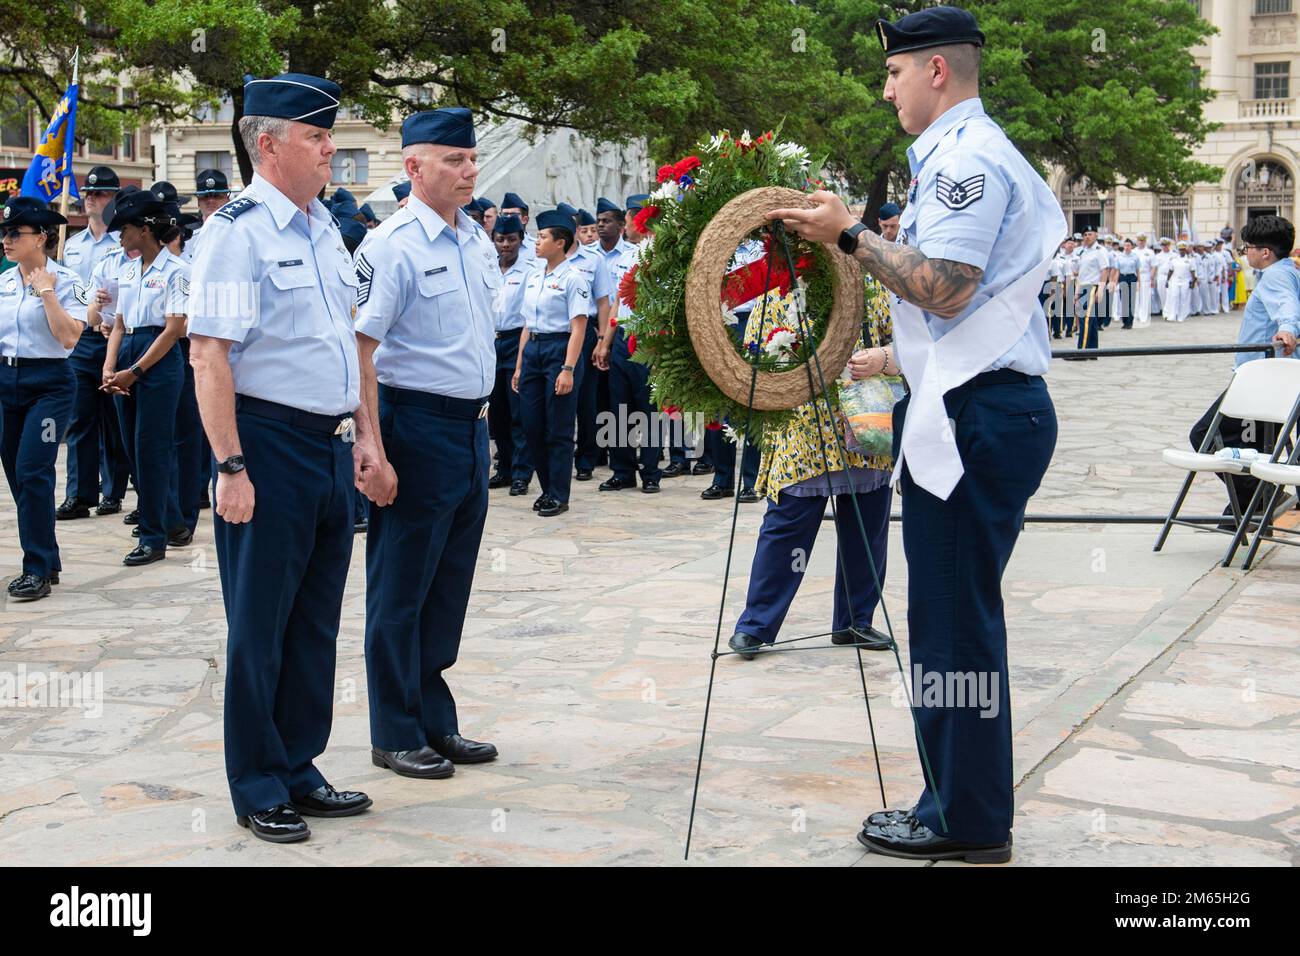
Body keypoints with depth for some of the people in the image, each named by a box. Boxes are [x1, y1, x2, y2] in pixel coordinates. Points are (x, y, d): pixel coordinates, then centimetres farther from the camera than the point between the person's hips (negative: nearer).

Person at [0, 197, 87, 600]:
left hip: (48, 384, -6)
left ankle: (38, 569, -4)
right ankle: (46, 559, 22)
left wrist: (46, 292, -19)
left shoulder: (65, 280, -7)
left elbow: (69, 336, -18)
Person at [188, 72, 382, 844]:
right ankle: (258, 790, 16)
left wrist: (363, 436, 16)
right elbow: (210, 356, -18)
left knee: (317, 622, 15)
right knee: (261, 625, 4)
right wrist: (231, 468, -21)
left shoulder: (323, 225, 12)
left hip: (331, 446, 8)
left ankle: (299, 771, 28)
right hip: (271, 443, -8)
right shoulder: (240, 231, -12)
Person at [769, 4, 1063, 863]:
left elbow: (943, 290, -21)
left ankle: (968, 822, 4)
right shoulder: (968, 155, 22)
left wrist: (851, 235, -13)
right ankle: (964, 806, 22)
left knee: (954, 623, -5)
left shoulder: (968, 159, -12)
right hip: (985, 408, 11)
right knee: (955, 620, 14)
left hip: (977, 419, -11)